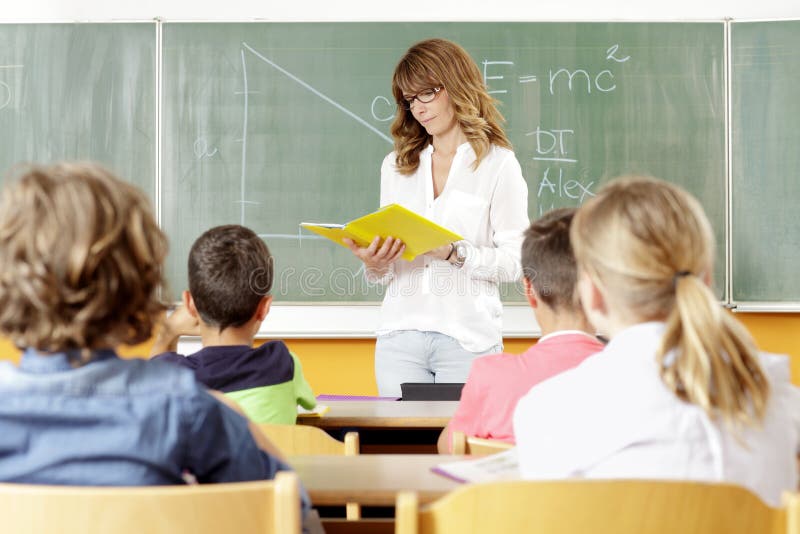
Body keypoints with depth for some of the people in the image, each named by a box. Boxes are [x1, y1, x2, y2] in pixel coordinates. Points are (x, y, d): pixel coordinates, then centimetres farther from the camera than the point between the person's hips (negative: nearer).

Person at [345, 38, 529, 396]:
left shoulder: (498, 164, 1)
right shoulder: (395, 166, 15)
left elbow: (514, 262, -6)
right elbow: (385, 272, 15)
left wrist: (456, 253, -19)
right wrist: (374, 264, -6)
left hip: (467, 338, -3)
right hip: (400, 335, 4)